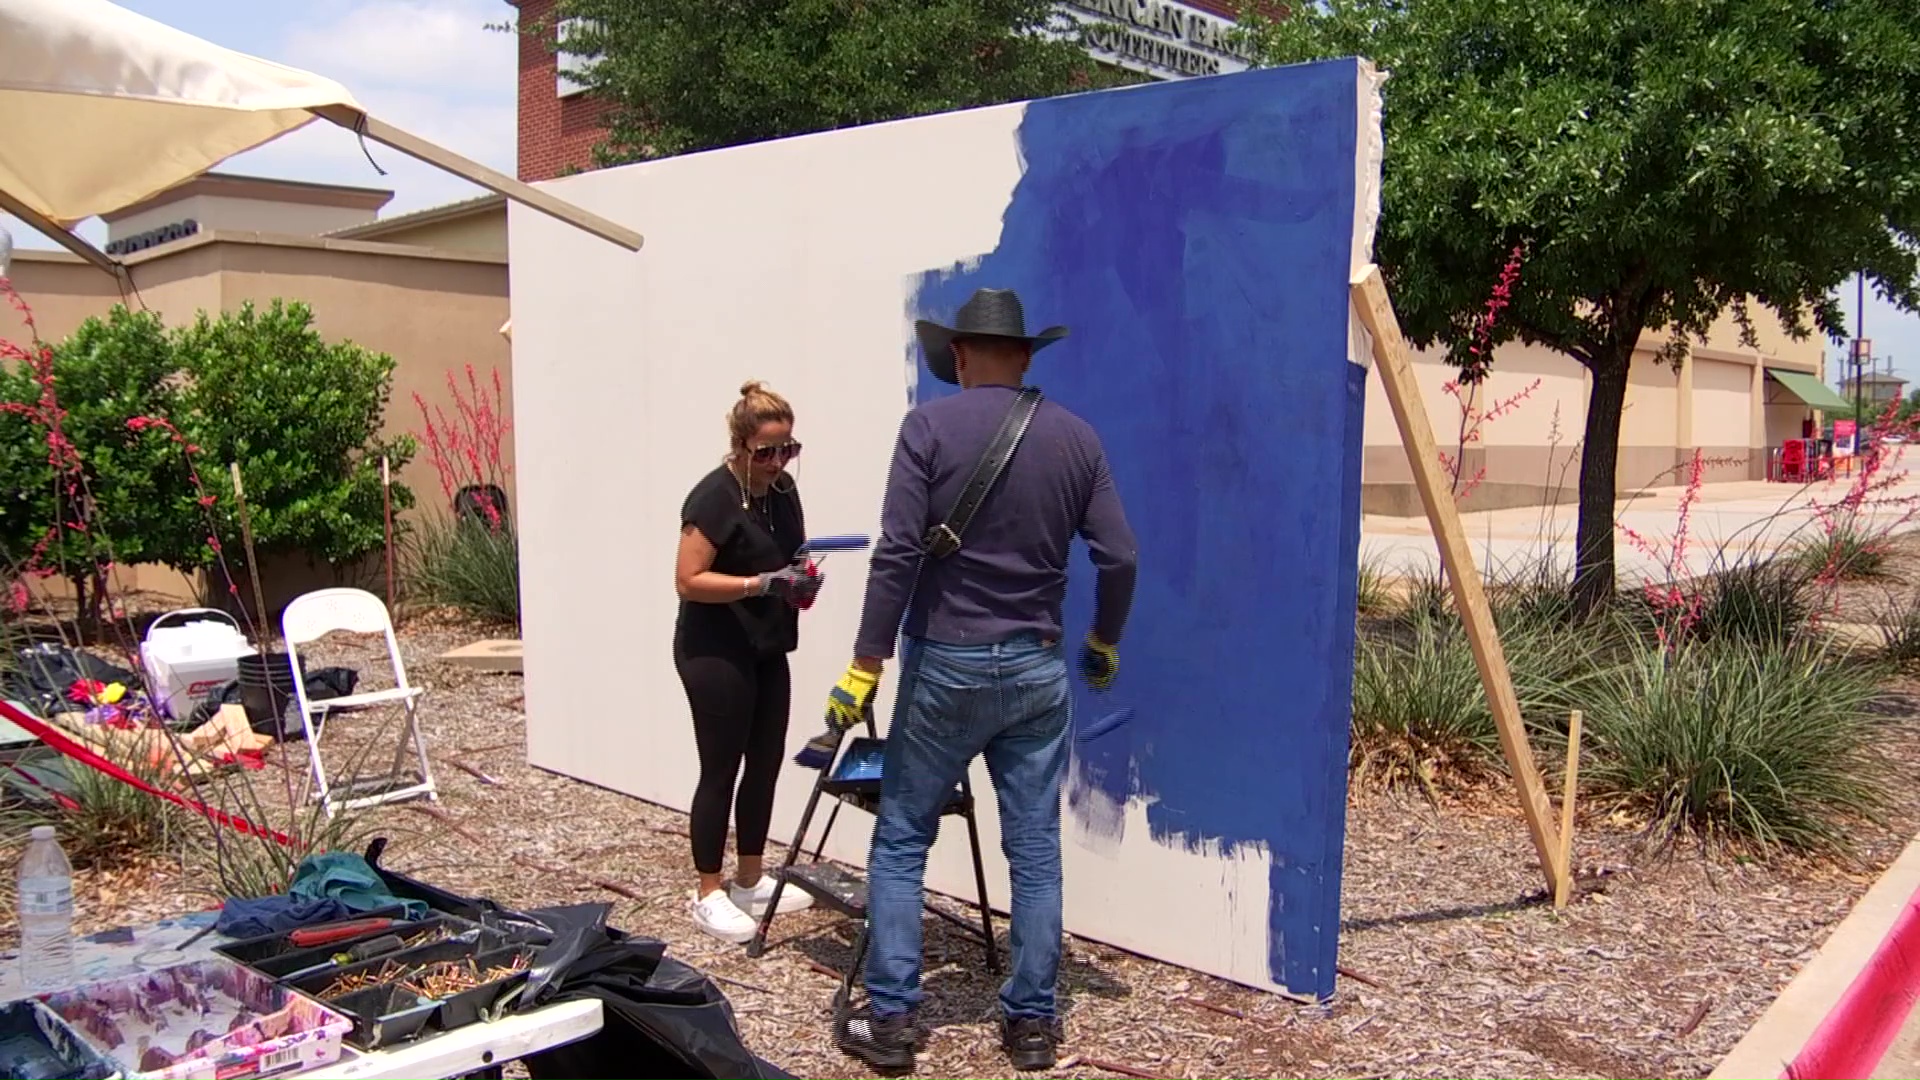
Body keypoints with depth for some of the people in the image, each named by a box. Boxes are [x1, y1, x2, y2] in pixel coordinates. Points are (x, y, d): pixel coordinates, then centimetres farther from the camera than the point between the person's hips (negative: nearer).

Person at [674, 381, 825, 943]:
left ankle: (750, 880, 26)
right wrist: (762, 584, -28)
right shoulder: (714, 498, -17)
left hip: (767, 649, 8)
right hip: (715, 652, -8)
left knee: (766, 763, 12)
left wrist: (800, 580, -1)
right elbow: (688, 581, -20)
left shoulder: (782, 489, 6)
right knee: (721, 769, -1)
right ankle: (709, 895, 11)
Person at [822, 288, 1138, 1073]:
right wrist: (1103, 643, 18)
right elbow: (1119, 557, 2)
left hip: (946, 664, -3)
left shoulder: (930, 427, -7)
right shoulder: (1076, 437, 3)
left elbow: (897, 554, -14)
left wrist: (865, 663, -8)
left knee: (901, 841, 9)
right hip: (1038, 668, 3)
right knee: (1036, 848, 10)